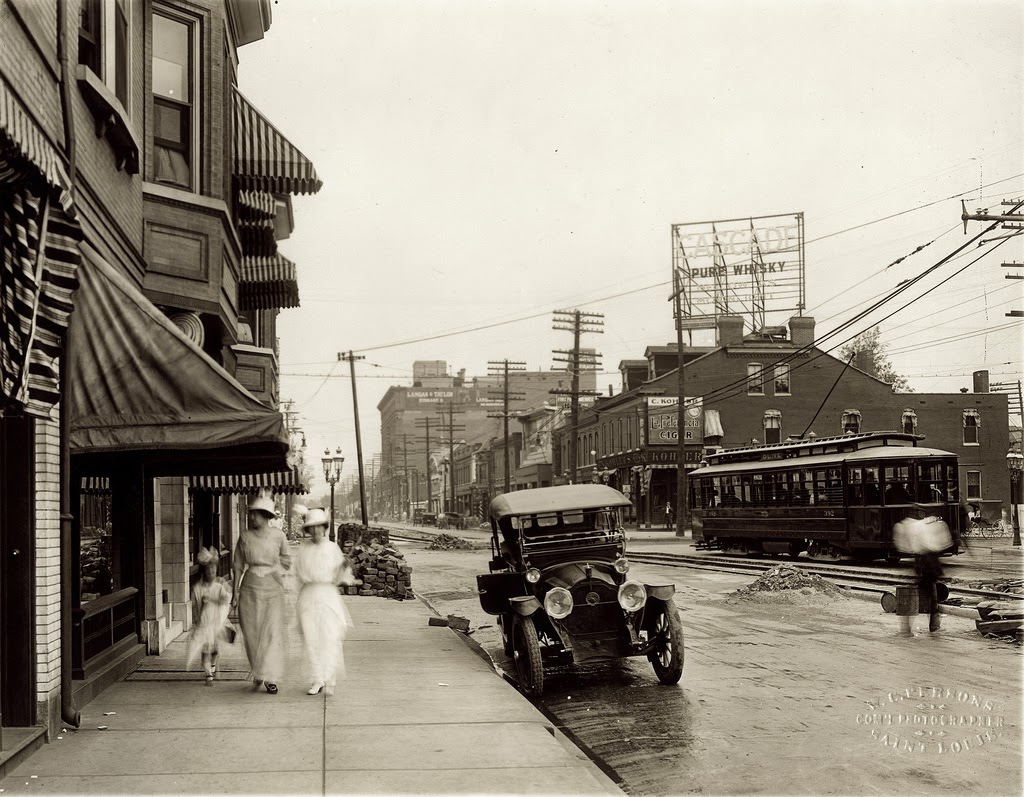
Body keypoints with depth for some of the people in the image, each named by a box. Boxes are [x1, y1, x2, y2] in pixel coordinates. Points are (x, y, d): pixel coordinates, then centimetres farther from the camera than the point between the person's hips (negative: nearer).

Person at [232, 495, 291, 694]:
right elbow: (238, 565, 5)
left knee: (273, 633, -7)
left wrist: (269, 569, 5)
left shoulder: (278, 536, -1)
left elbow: (286, 561, 13)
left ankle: (270, 678, -4)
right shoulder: (245, 536, 2)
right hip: (250, 589, 1)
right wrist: (236, 592, 2)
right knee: (252, 633, 6)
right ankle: (257, 672, 25)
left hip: (273, 589, -1)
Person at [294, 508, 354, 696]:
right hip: (308, 596, 1)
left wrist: (345, 567, -14)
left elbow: (339, 577, 5)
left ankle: (329, 680, -2)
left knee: (330, 637, -9)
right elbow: (299, 574, 9)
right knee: (311, 639, -1)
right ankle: (317, 680, 6)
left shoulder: (332, 548, 3)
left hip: (329, 595, -1)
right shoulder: (303, 548, 5)